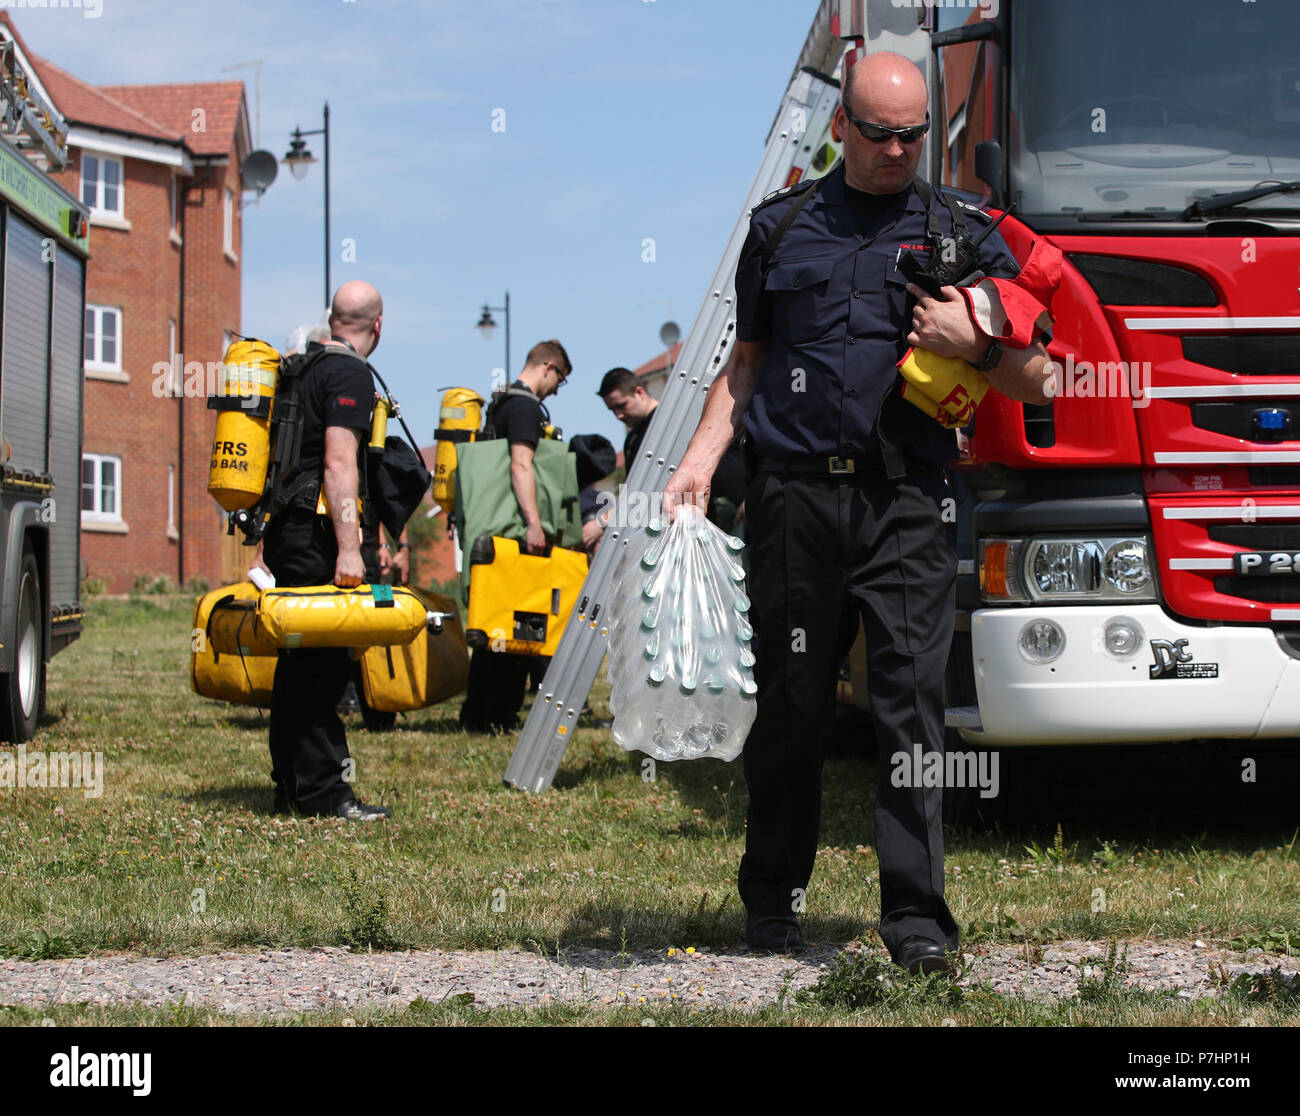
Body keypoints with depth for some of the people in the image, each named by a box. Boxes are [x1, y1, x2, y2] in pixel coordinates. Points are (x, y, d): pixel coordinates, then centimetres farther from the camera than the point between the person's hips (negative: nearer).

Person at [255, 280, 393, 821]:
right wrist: (348, 549, -26)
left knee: (298, 659, 14)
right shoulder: (350, 374, -11)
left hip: (283, 529, 9)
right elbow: (339, 463, -21)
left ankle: (290, 785, 20)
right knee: (322, 661, -8)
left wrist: (265, 546, 27)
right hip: (315, 533, -9)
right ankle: (321, 791, -8)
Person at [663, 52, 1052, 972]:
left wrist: (973, 344, -8)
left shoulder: (963, 234, 10)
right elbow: (747, 362, 20)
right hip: (796, 495, 1)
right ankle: (773, 899, 21)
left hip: (906, 503, -1)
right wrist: (699, 462, 8)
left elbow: (1036, 380, 12)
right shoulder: (782, 227, 14)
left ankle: (917, 914, -8)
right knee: (792, 704, 7)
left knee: (912, 702, -9)